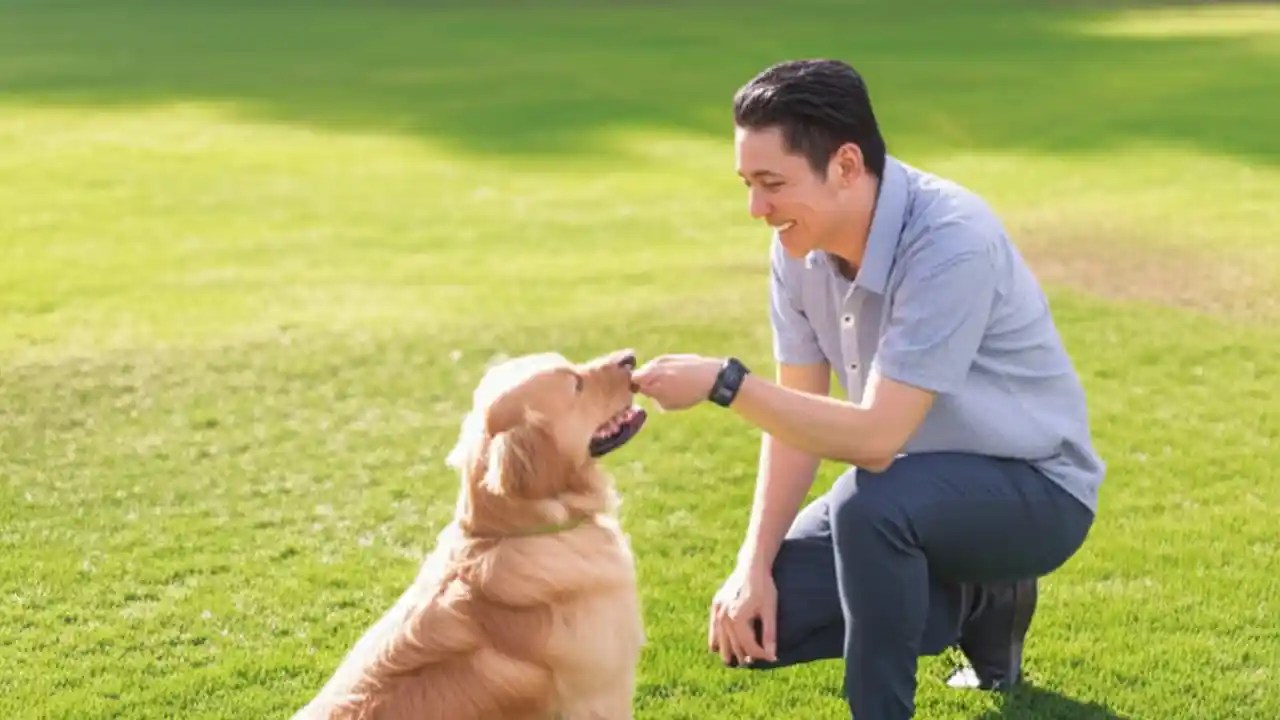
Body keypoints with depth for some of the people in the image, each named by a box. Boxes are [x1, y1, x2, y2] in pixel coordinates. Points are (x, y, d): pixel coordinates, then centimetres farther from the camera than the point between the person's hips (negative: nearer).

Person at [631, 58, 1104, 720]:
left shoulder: (950, 242, -31)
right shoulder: (801, 244, -8)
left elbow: (875, 437, -34)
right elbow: (800, 415, -3)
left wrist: (723, 382, -35)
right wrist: (754, 564, -12)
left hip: (1033, 490, -7)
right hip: (919, 483, 7)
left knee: (869, 503, -37)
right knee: (748, 619, -5)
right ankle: (976, 602, 13)